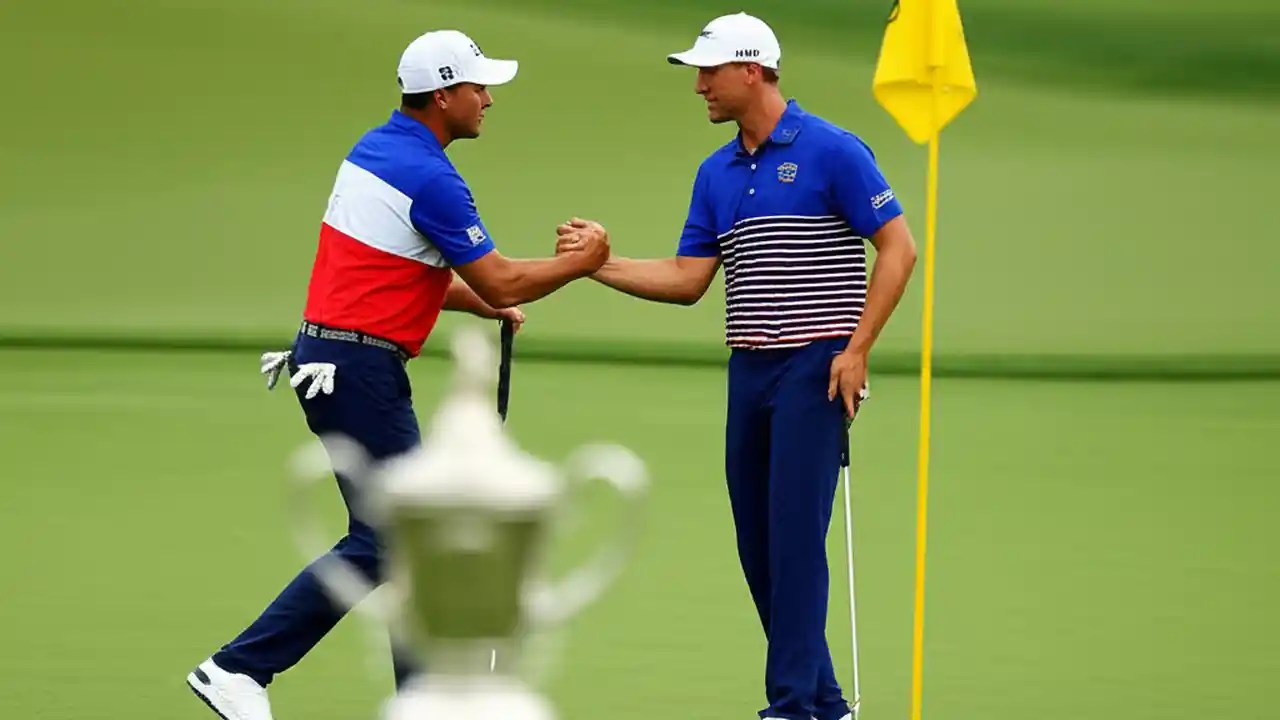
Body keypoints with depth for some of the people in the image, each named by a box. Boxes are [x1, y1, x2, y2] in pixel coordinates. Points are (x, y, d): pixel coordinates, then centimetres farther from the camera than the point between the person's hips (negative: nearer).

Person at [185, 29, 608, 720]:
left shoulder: (374, 149, 11)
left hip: (331, 355, 10)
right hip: (360, 370, -10)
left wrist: (487, 304, 18)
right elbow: (501, 281, -11)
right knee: (380, 540, -7)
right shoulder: (428, 177, -17)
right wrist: (580, 263, 3)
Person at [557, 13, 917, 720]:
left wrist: (856, 350, -13)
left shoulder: (832, 151, -7)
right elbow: (687, 280, 11)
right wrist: (601, 263, -2)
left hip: (814, 369, -7)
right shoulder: (716, 173, 13)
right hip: (748, 372, 7)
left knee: (795, 537, -12)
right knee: (758, 547, 6)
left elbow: (898, 249, -8)